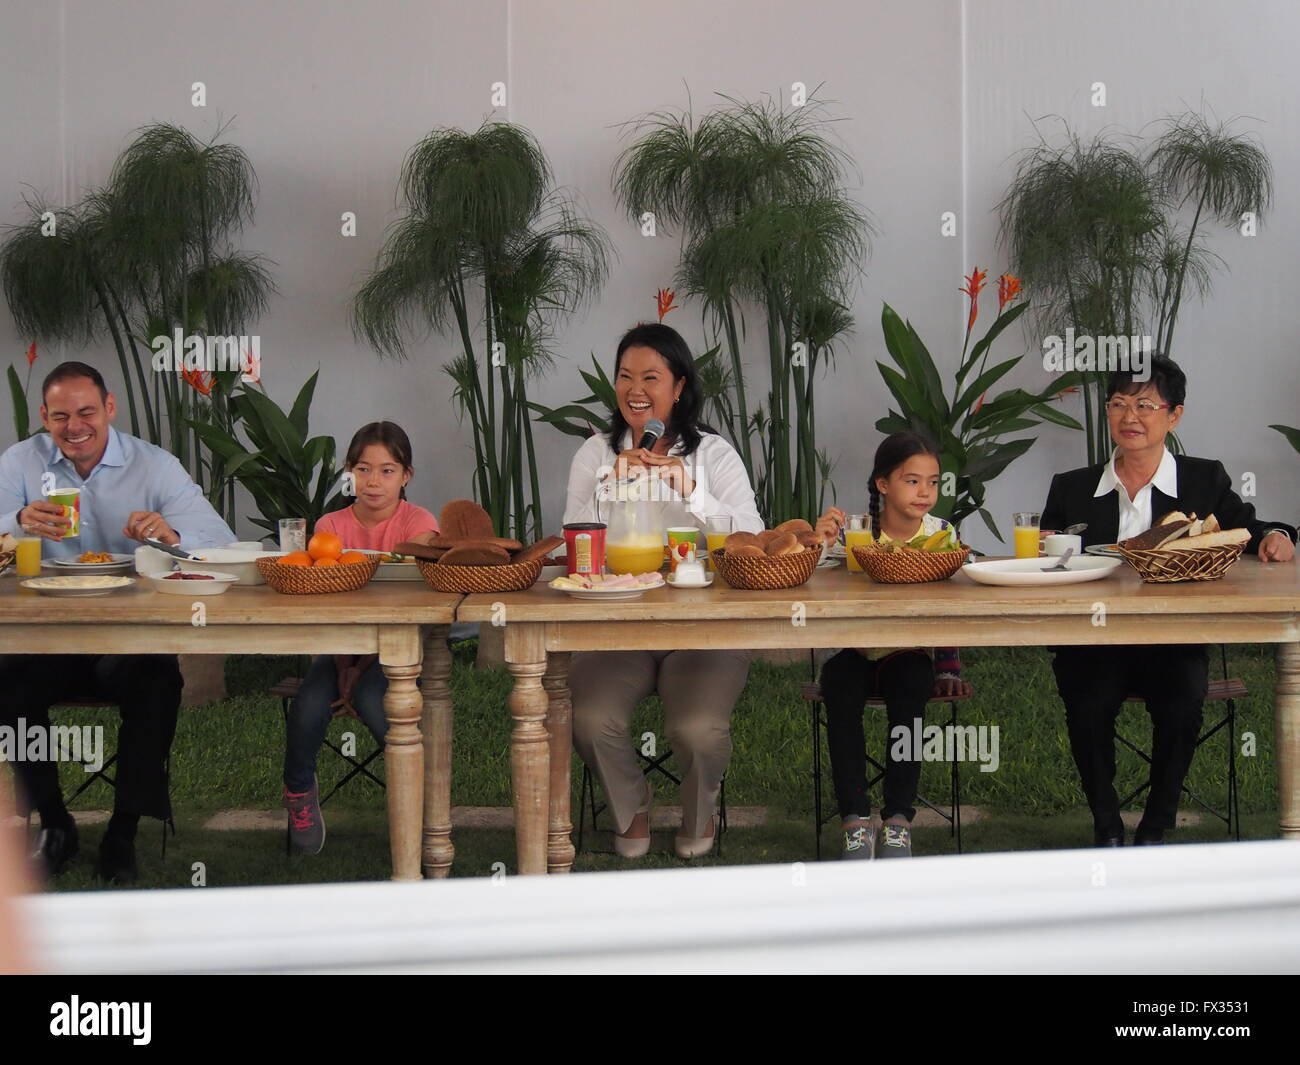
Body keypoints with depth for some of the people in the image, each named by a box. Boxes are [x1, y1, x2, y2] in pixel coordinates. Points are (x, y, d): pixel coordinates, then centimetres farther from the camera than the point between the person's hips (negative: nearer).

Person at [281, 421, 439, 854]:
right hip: (342, 644, 3)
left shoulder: (418, 523, -8)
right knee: (310, 703, -26)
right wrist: (343, 668, -17)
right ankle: (299, 790, 3)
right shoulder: (331, 526, 1)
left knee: (370, 697, -32)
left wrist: (361, 670, -23)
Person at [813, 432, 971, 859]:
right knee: (839, 684, -30)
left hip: (910, 654, 0)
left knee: (910, 690, -31)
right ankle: (855, 821, -24)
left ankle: (898, 820, -21)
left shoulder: (941, 534, 0)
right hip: (855, 651, 0)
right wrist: (820, 541, -25)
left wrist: (948, 670, 0)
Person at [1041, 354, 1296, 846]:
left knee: (1181, 707, -30)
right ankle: (1106, 826, -5)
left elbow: (1247, 531, 6)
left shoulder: (1205, 480, 9)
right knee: (1088, 705, -29)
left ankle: (1155, 829, -7)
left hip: (1175, 644, -1)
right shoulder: (1072, 489, 12)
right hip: (1094, 643, 1)